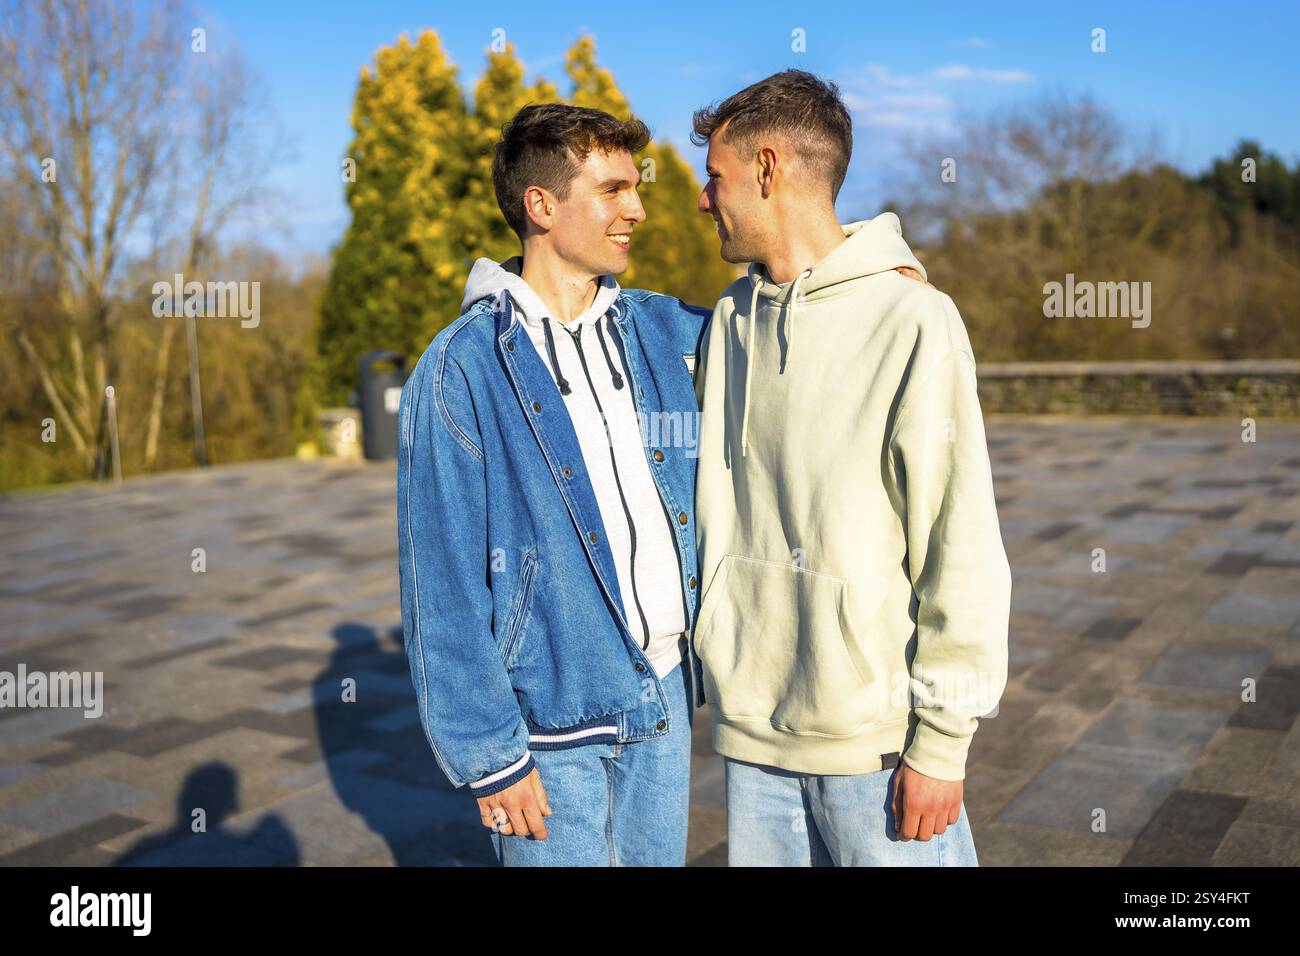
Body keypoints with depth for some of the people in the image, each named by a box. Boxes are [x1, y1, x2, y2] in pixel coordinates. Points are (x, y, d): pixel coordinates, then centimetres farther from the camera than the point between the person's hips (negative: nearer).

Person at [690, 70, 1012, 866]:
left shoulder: (912, 321, -12)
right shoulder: (729, 321, 7)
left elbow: (964, 554, -13)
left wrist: (941, 743, -12)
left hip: (874, 740, -5)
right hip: (751, 734, 5)